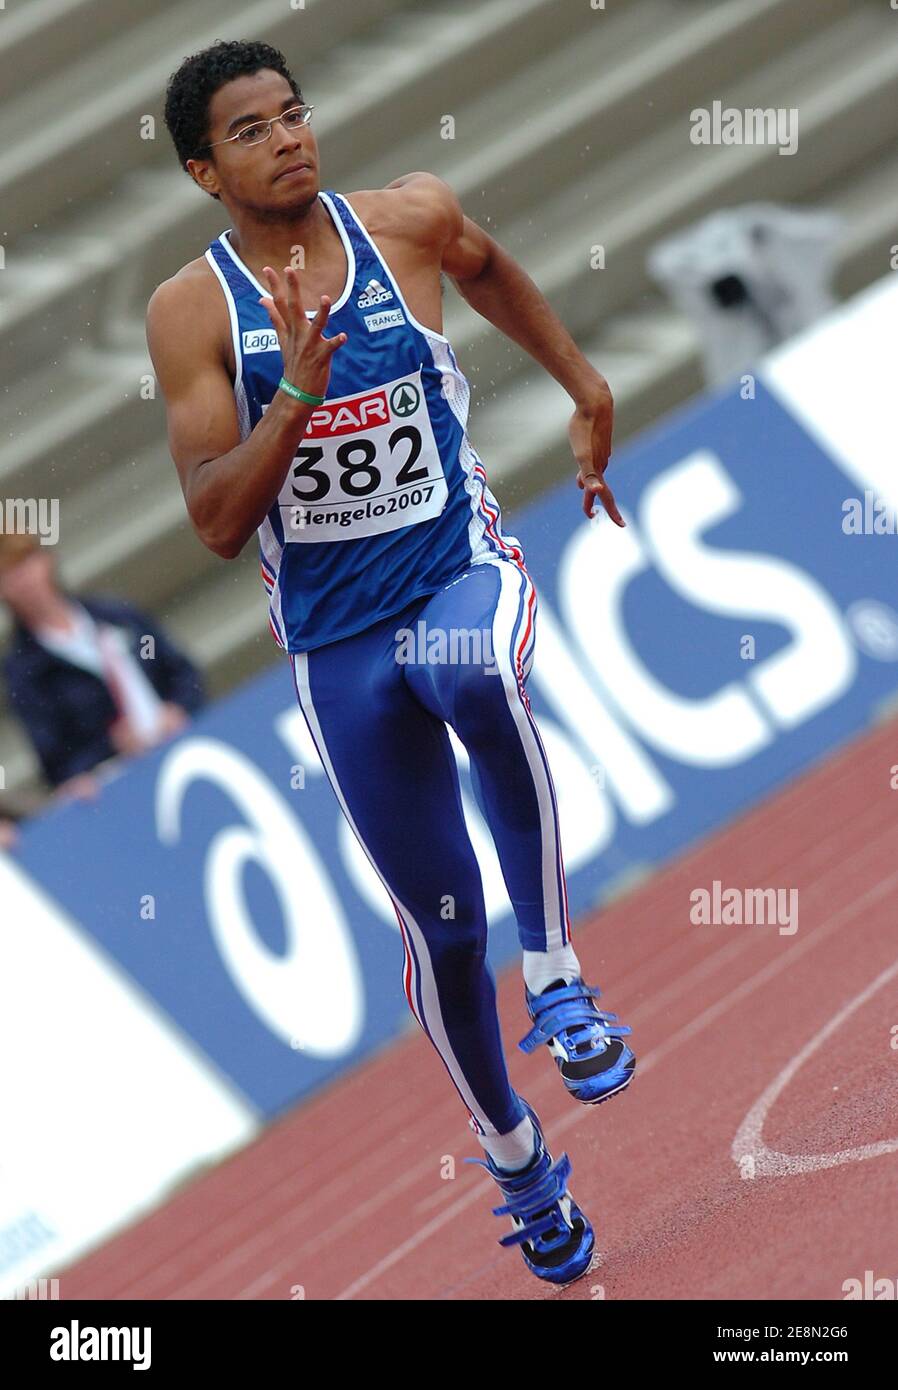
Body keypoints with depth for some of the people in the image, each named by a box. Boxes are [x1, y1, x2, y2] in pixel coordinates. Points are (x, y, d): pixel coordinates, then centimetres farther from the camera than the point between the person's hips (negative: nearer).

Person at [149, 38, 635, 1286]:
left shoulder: (412, 222, -2)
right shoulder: (193, 310, -7)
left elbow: (489, 268, 23)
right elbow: (218, 522, -13)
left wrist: (583, 384, 24)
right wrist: (296, 396, -25)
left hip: (461, 567, -1)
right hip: (335, 638, 1)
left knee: (473, 673, -40)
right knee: (439, 923, 6)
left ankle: (558, 974, -28)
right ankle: (516, 1160, 29)